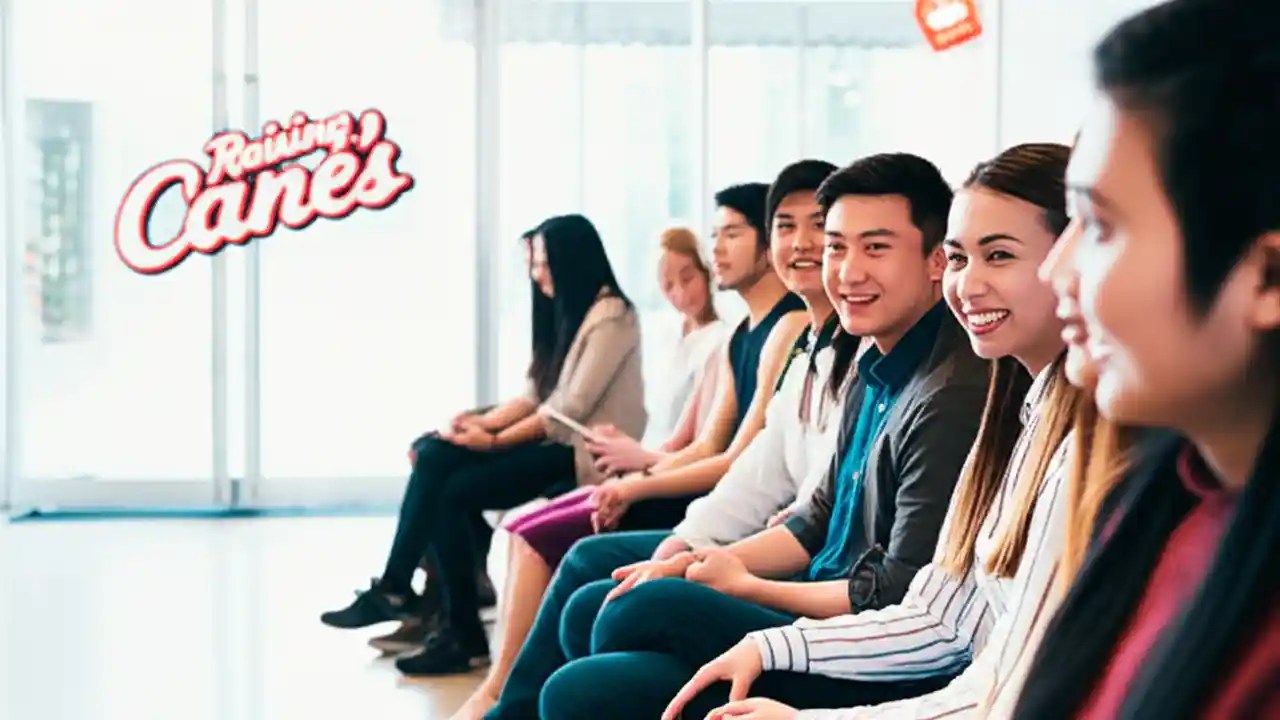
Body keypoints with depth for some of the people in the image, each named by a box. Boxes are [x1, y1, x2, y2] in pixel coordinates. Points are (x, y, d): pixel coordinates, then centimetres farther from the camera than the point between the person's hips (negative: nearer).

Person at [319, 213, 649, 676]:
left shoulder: (610, 316, -11)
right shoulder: (562, 311, 18)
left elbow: (572, 407, -17)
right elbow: (535, 397, 14)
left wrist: (496, 440, -16)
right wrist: (483, 423, -2)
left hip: (583, 452, -9)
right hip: (548, 441, 9)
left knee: (455, 492, -18)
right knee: (434, 457, -11)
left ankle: (464, 632, -8)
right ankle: (394, 588, -14)